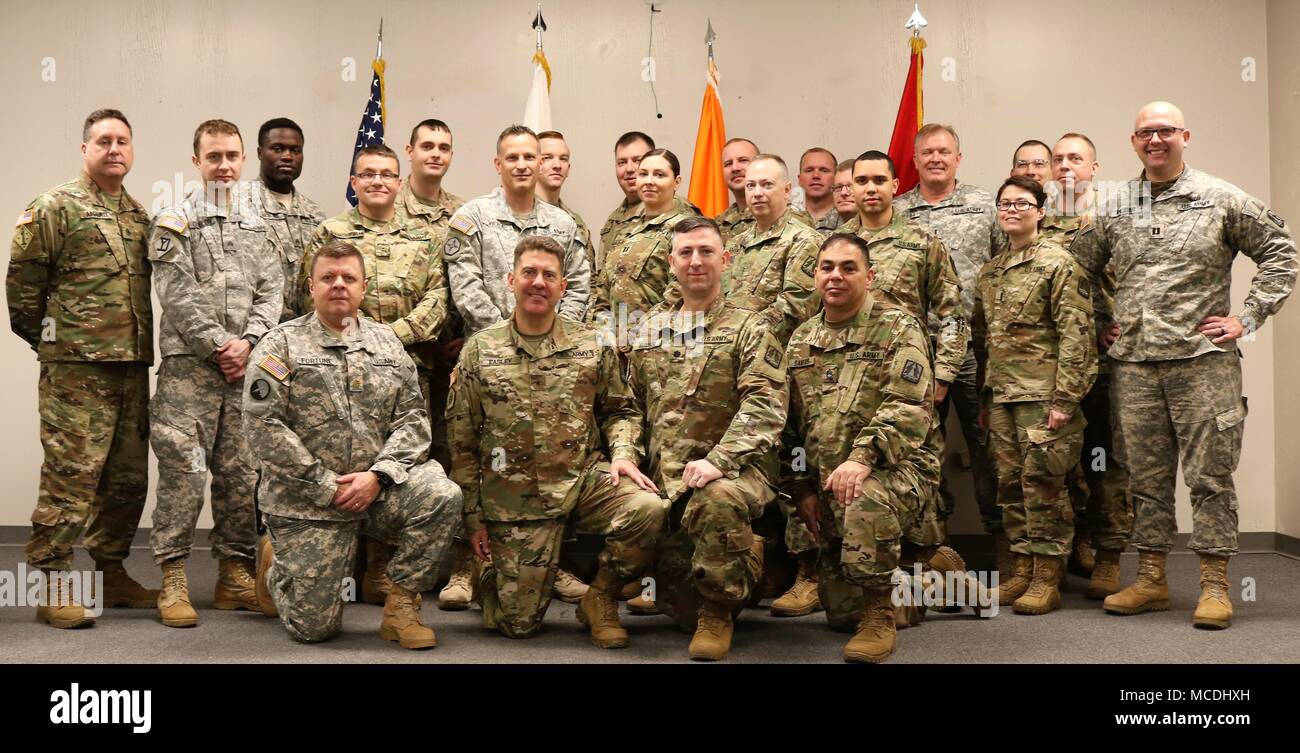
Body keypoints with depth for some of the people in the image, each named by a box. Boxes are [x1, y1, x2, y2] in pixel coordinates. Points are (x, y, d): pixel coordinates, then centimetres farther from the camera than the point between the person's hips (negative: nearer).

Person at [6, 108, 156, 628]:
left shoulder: (141, 216, 16)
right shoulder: (55, 208, -2)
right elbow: (22, 283, -4)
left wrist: (142, 345, 13)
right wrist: (48, 340, 3)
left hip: (133, 367, 6)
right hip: (76, 368, -6)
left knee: (128, 477, 11)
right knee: (70, 474, -7)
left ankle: (112, 574, 23)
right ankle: (52, 588, 1)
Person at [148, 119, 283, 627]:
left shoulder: (260, 223, 15)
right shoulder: (175, 222, 5)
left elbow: (272, 291, 7)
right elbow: (177, 296, -5)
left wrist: (248, 342, -8)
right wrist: (217, 345, -11)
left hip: (247, 364, 3)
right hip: (188, 365, -3)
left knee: (242, 471, 5)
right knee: (183, 469, -7)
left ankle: (235, 574, 13)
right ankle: (173, 581, -1)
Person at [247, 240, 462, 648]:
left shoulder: (387, 342, 9)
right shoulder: (280, 345, -2)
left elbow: (413, 416, 3)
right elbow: (263, 426, -11)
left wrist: (378, 475, -13)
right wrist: (327, 486, -15)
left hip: (378, 487, 3)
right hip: (306, 500, -3)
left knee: (442, 497, -26)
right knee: (313, 626, -4)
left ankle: (401, 606, -8)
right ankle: (276, 565, 30)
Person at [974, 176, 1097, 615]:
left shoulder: (1058, 264, -5)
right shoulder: (990, 272, 15)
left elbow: (1075, 335, -11)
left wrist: (1065, 398, -16)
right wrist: (984, 398, 16)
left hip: (1043, 393, -6)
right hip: (1001, 395, 7)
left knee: (1042, 482, -4)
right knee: (1010, 482, 8)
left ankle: (1047, 579, 4)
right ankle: (1022, 571, 18)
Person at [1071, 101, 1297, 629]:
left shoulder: (1221, 199, 1)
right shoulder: (1114, 209, 10)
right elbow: (1078, 268, 22)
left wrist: (1247, 317, -3)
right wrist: (1098, 322, 12)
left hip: (1202, 358, -3)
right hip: (1133, 365, 3)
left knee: (1210, 475, -1)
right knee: (1147, 476, 9)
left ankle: (1214, 586, 8)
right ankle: (1150, 580, 18)